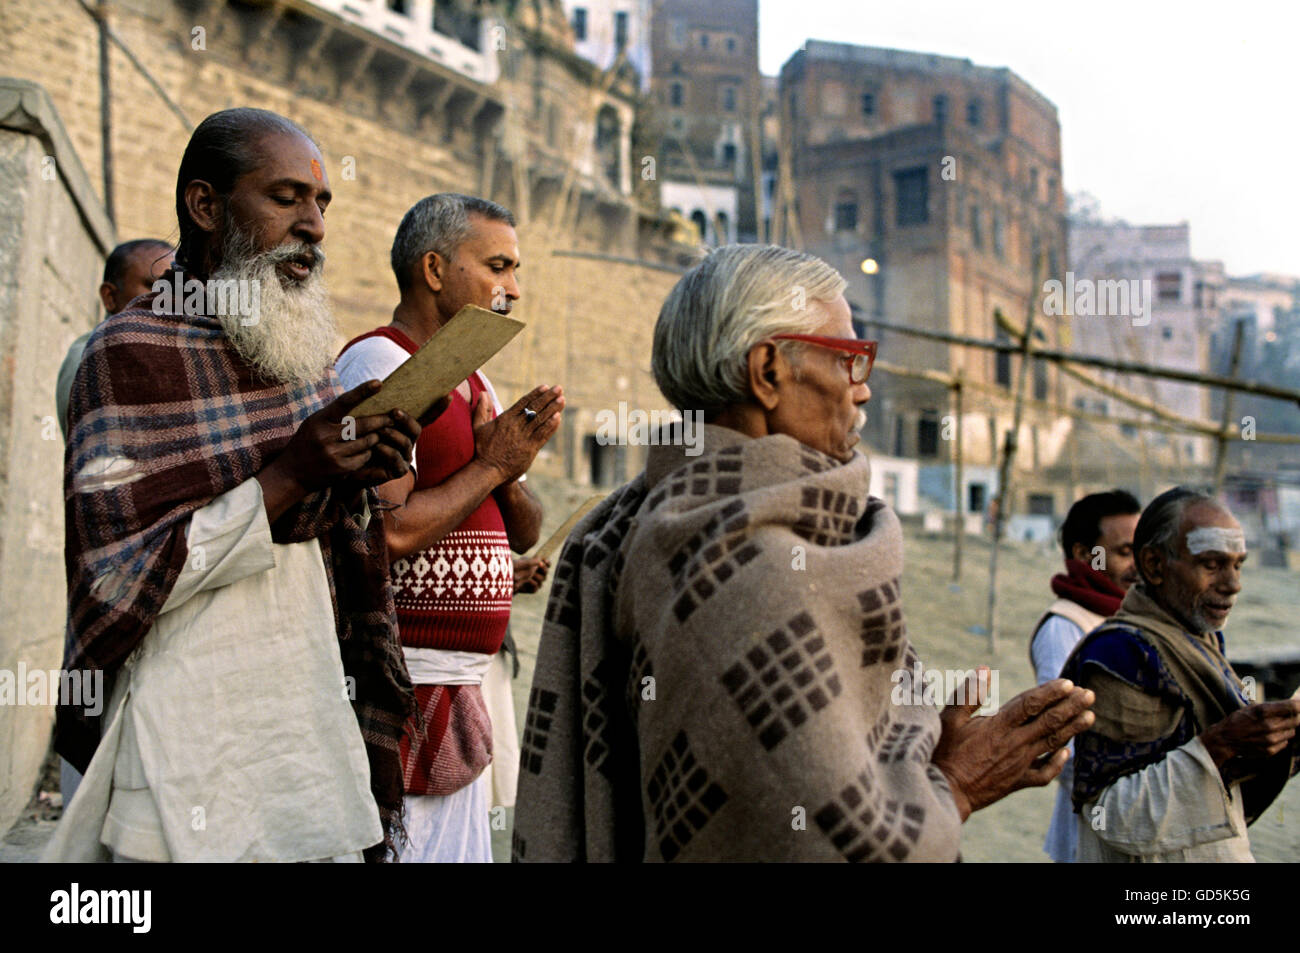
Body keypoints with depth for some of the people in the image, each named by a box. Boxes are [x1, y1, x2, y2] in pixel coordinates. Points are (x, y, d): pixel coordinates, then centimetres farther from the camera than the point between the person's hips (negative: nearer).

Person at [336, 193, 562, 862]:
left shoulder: (474, 383, 16)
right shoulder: (379, 363, -12)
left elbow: (524, 532, 16)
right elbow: (389, 531, -23)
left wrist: (508, 475, -5)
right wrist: (491, 464, -12)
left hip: (459, 684, 9)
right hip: (401, 687, -9)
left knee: (463, 852, 14)